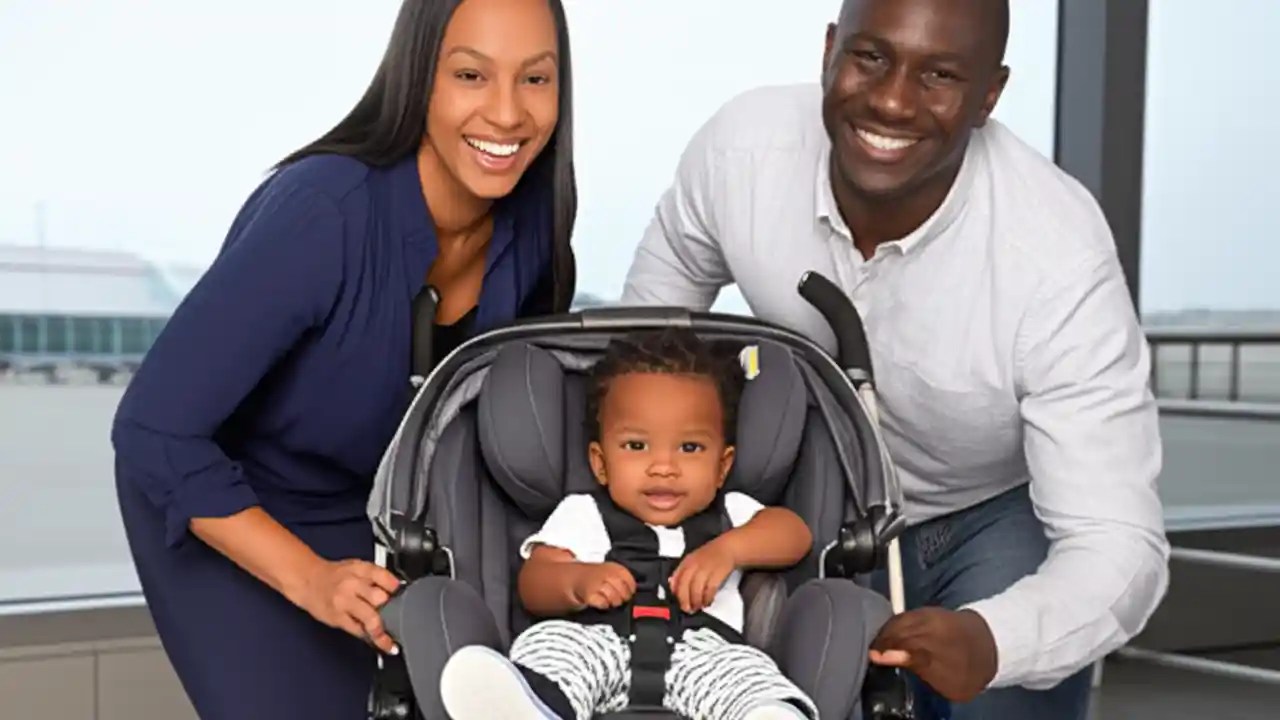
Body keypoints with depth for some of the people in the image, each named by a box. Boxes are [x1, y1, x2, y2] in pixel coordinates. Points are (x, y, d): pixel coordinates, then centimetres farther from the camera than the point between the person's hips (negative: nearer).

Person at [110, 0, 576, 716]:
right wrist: (309, 577, -29)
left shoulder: (532, 217, -15)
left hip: (370, 506, 5)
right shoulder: (322, 212, -33)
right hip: (214, 504, -5)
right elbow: (154, 433, -28)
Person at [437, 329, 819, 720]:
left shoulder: (728, 513, 28)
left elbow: (796, 533, 11)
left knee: (743, 672, -33)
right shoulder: (584, 515, 23)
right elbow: (533, 585, 10)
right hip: (598, 639, 0)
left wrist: (728, 548, -9)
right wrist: (577, 581, -15)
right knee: (551, 640, -32)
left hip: (702, 646, 0)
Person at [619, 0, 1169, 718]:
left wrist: (989, 640, -54)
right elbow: (668, 281, 0)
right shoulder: (743, 144, -25)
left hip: (1001, 515, -2)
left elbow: (1119, 544, -33)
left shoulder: (1058, 254, -35)